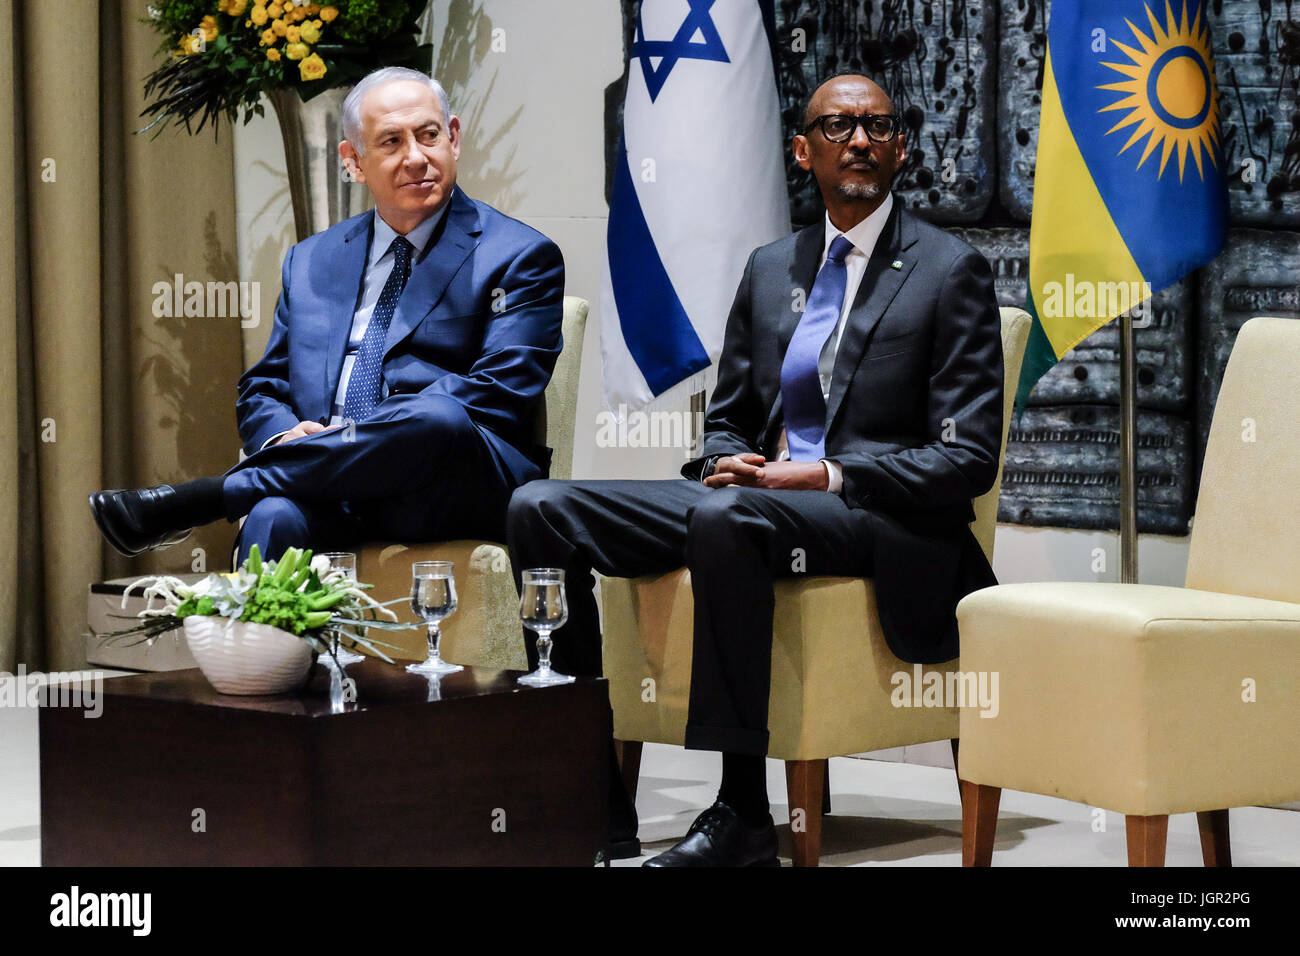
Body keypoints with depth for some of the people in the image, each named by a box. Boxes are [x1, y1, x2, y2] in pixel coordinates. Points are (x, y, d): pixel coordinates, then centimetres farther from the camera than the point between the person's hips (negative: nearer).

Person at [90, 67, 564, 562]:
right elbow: (261, 391, 23)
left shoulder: (520, 257, 7)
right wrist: (285, 436, -4)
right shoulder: (311, 262, 23)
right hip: (330, 491, 2)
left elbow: (498, 399, -4)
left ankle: (200, 497, -27)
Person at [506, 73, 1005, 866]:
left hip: (885, 525, -7)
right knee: (541, 508, -10)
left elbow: (968, 459, -7)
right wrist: (726, 462, -2)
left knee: (727, 517, -40)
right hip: (756, 496, 7)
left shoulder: (951, 272, -1)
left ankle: (742, 814, -35)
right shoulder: (770, 268, 18)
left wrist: (830, 476, -18)